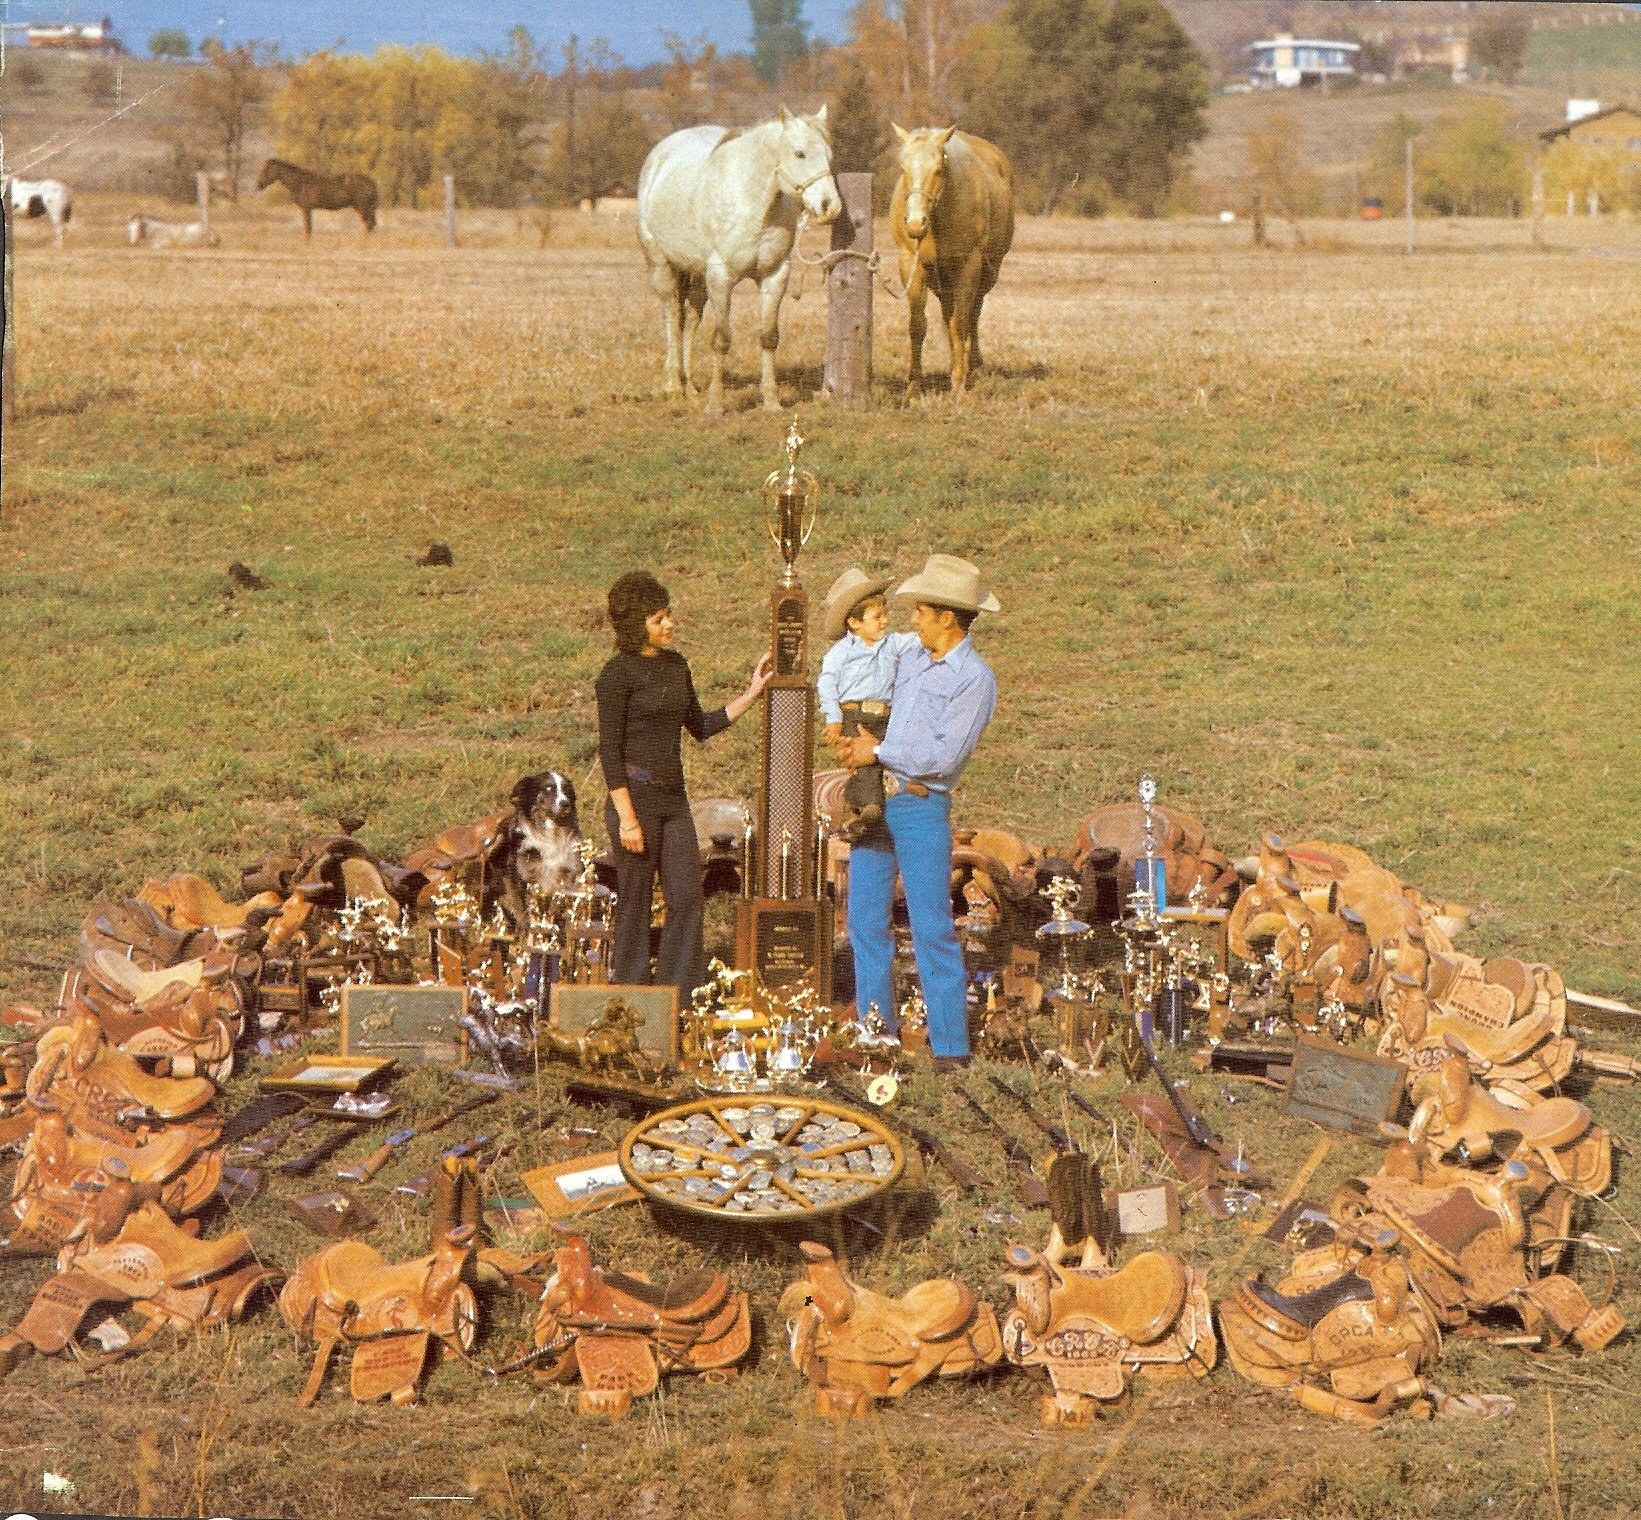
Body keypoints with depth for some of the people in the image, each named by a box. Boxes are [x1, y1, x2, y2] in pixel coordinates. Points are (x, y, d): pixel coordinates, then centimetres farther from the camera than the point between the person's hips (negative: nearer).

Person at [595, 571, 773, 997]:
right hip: (636, 796, -7)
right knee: (635, 901, 0)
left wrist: (751, 693, 14)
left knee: (687, 897, 4)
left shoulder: (675, 665, 12)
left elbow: (701, 727, 19)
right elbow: (609, 750, -12)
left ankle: (677, 994, 13)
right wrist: (626, 817, -16)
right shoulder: (619, 673, -10)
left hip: (673, 800, 7)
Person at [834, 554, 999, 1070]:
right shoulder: (910, 659, 13)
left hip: (922, 809, -7)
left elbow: (943, 756, -18)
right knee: (865, 921, 9)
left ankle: (950, 1045, 2)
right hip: (874, 802, 7)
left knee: (932, 928, -5)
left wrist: (879, 751, -10)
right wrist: (858, 744, 3)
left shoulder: (975, 678, -11)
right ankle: (879, 1032, 18)